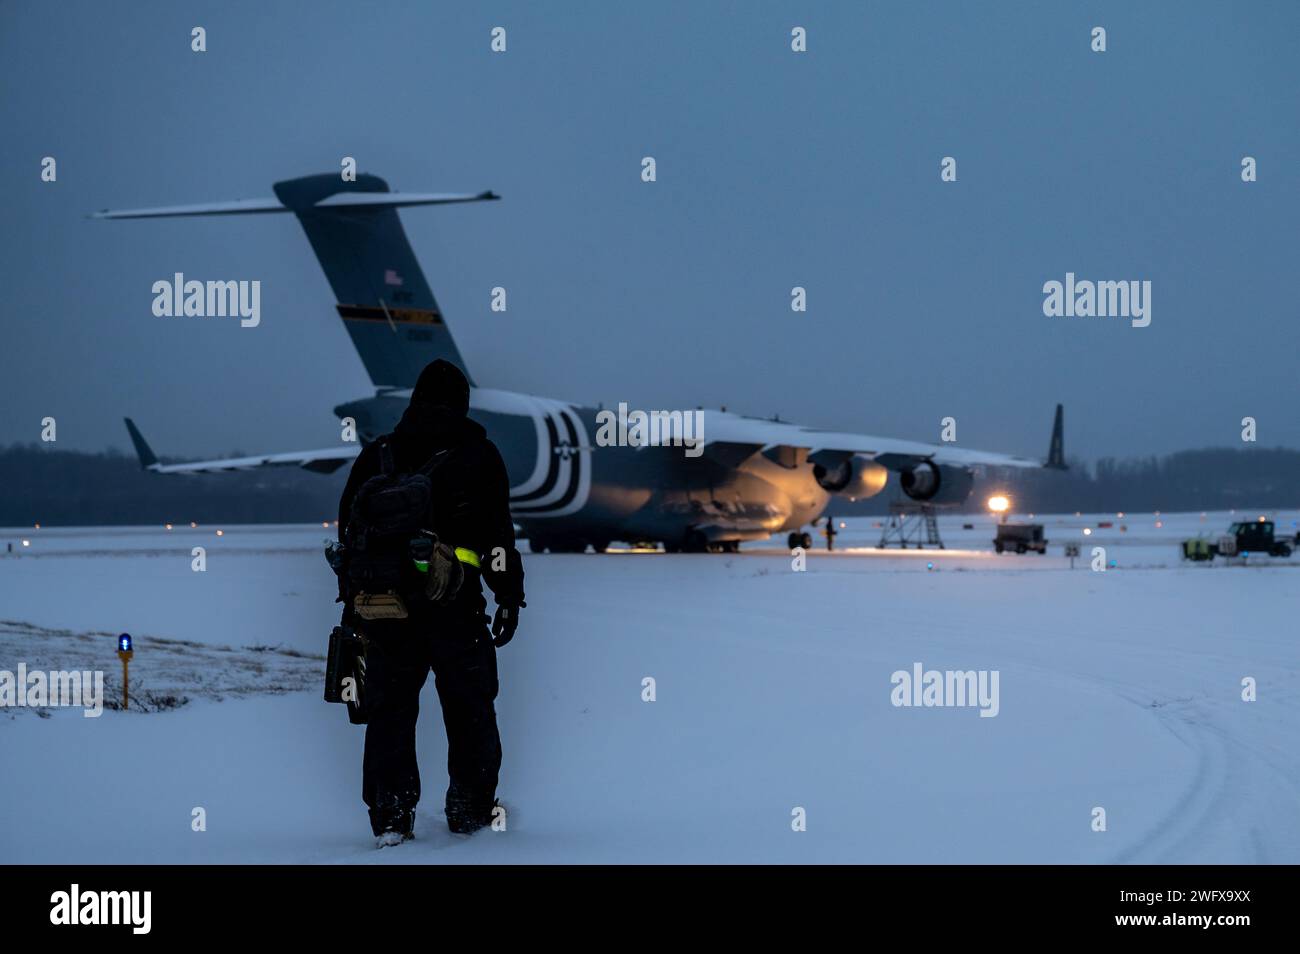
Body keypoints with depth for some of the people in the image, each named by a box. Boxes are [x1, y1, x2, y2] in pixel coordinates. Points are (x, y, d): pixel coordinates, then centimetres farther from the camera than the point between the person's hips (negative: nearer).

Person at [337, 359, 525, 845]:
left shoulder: (376, 454, 12)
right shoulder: (478, 453, 4)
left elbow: (350, 531, 13)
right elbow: (498, 530, -1)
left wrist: (350, 596, 19)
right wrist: (510, 595, 3)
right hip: (455, 600, -2)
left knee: (390, 706, 7)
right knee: (469, 704, 9)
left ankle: (389, 815, 2)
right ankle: (470, 809, 12)